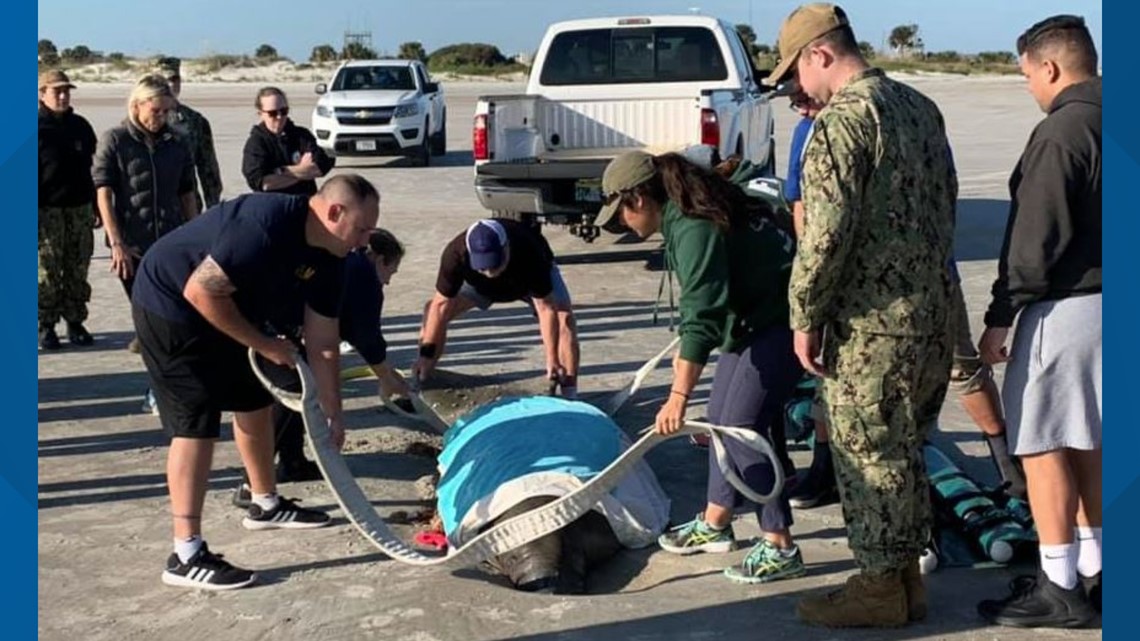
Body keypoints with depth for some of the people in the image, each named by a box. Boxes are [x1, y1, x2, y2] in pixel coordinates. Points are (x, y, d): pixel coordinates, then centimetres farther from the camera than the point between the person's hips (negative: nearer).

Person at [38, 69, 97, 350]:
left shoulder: (80, 126, 10)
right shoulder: (38, 128, -4)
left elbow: (92, 167, 17)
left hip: (79, 209, 4)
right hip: (47, 211, -4)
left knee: (77, 271, 7)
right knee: (47, 272, -2)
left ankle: (75, 322, 17)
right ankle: (45, 326, 7)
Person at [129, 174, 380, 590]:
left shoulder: (326, 258, -4)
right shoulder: (265, 225, -32)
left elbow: (322, 343, 1)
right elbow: (200, 292, -31)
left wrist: (332, 413, 0)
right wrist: (263, 343, -20)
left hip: (224, 313, 9)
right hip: (171, 304, -9)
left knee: (255, 404, 17)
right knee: (196, 424, -13)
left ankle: (266, 505, 37)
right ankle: (186, 556, -11)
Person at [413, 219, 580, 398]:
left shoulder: (530, 254, -44)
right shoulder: (455, 254, -40)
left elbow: (546, 309, -37)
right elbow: (441, 304, -29)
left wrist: (552, 360, -39)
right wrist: (426, 354, -29)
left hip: (533, 276, -2)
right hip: (480, 285, 2)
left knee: (563, 315, -26)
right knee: (433, 311, -13)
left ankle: (569, 393, -21)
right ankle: (423, 385, 1)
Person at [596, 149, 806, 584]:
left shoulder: (694, 228, -25)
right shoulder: (687, 213, 6)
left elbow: (702, 316, -31)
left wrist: (679, 395, -32)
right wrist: (687, 350, 28)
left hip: (779, 324, -11)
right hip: (754, 319, 11)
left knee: (744, 427, -10)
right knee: (721, 417, 16)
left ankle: (781, 549, -2)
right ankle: (714, 525, 29)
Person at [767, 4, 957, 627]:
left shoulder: (841, 122, -16)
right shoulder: (921, 108, 11)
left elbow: (826, 233, -21)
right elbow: (945, 204, 18)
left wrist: (805, 317, -13)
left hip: (870, 324, -9)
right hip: (932, 313, 9)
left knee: (869, 455, 3)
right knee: (904, 449, 17)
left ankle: (879, 588, 12)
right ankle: (907, 578, 26)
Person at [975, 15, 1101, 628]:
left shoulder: (1061, 132, -17)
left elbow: (1035, 240, -20)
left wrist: (999, 317, -14)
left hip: (1064, 308, -9)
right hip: (1105, 303, 9)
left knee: (1043, 444, -1)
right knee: (1087, 441, 17)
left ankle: (1059, 589, 4)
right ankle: (1091, 570, 27)